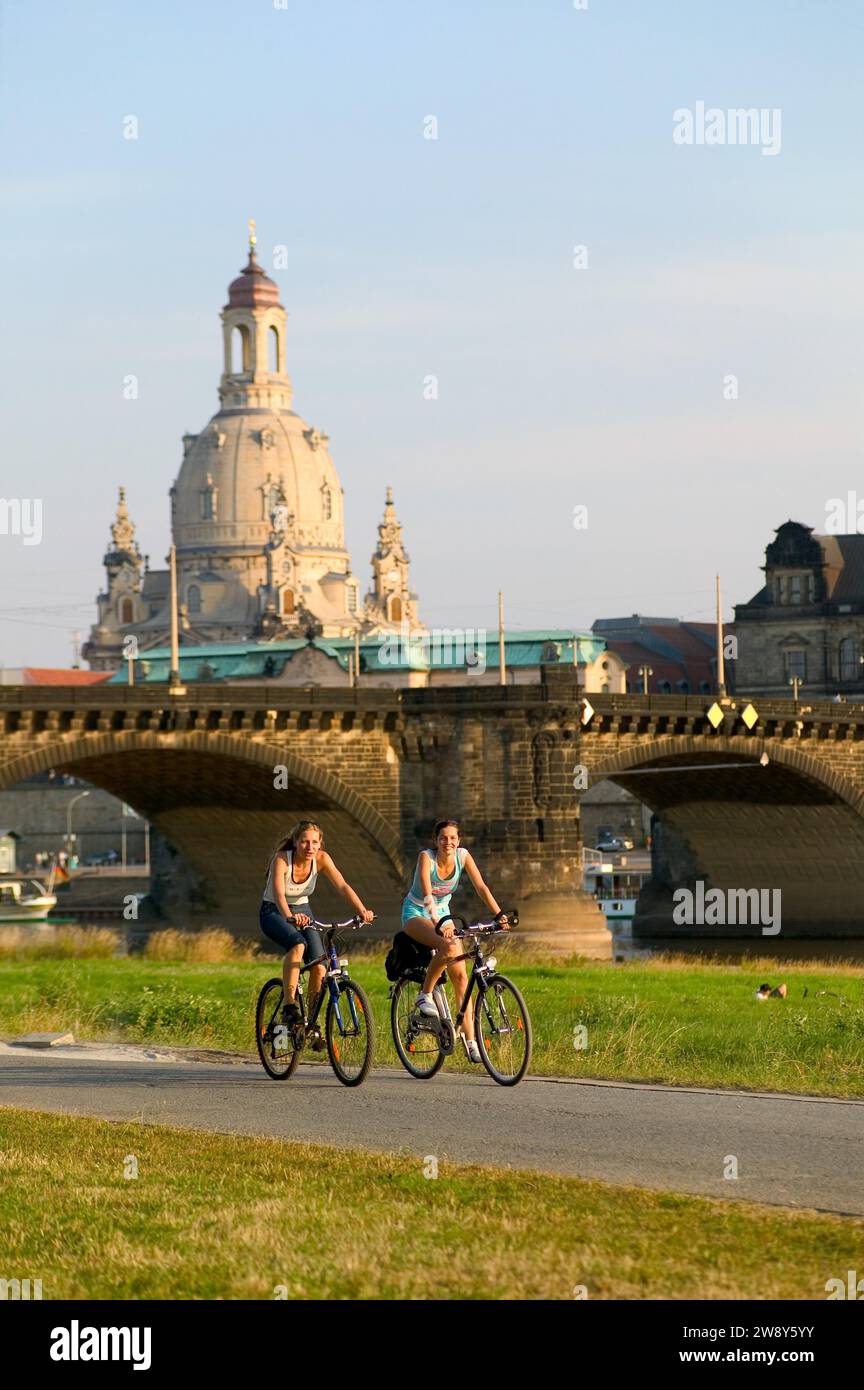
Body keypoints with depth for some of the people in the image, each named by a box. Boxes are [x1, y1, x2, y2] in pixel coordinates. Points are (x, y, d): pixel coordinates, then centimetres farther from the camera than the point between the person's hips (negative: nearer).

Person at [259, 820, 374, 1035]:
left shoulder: (321, 858, -14)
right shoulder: (282, 859, -25)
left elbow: (342, 886, -23)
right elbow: (279, 893, -39)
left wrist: (362, 911, -39)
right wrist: (289, 916, -58)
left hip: (302, 911, 4)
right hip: (274, 913, -4)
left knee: (320, 967, -14)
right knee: (297, 944, -36)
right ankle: (289, 1008, -34)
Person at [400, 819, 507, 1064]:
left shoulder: (463, 856, -12)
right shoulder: (426, 857, -24)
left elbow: (480, 887, -16)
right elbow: (427, 893, -36)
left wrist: (499, 915, -29)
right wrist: (436, 921, -51)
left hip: (442, 913, 4)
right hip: (416, 913, -4)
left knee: (460, 975, -8)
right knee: (448, 947, -36)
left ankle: (470, 1041, -8)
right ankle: (425, 995, -15)